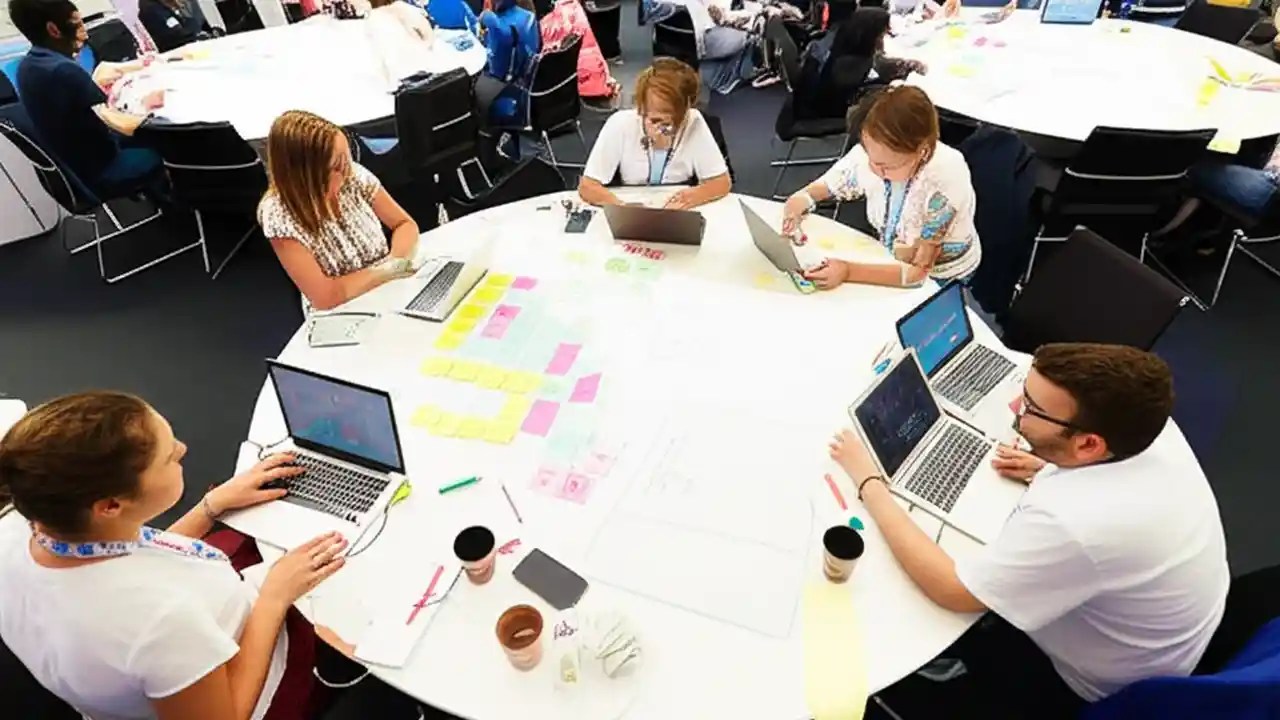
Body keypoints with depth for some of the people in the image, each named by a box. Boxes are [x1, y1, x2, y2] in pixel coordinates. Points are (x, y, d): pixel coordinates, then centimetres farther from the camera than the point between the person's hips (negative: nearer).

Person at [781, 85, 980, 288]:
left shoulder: (944, 181, -30)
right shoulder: (872, 153, -19)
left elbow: (918, 271, -27)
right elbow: (827, 185, -1)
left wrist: (849, 272, -38)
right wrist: (801, 199, -23)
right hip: (894, 262, 5)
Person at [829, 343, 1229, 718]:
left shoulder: (1072, 522, -45)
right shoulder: (1149, 426, -21)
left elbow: (949, 590, -32)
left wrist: (869, 483, -28)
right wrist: (1051, 471, -8)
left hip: (1103, 687, -6)